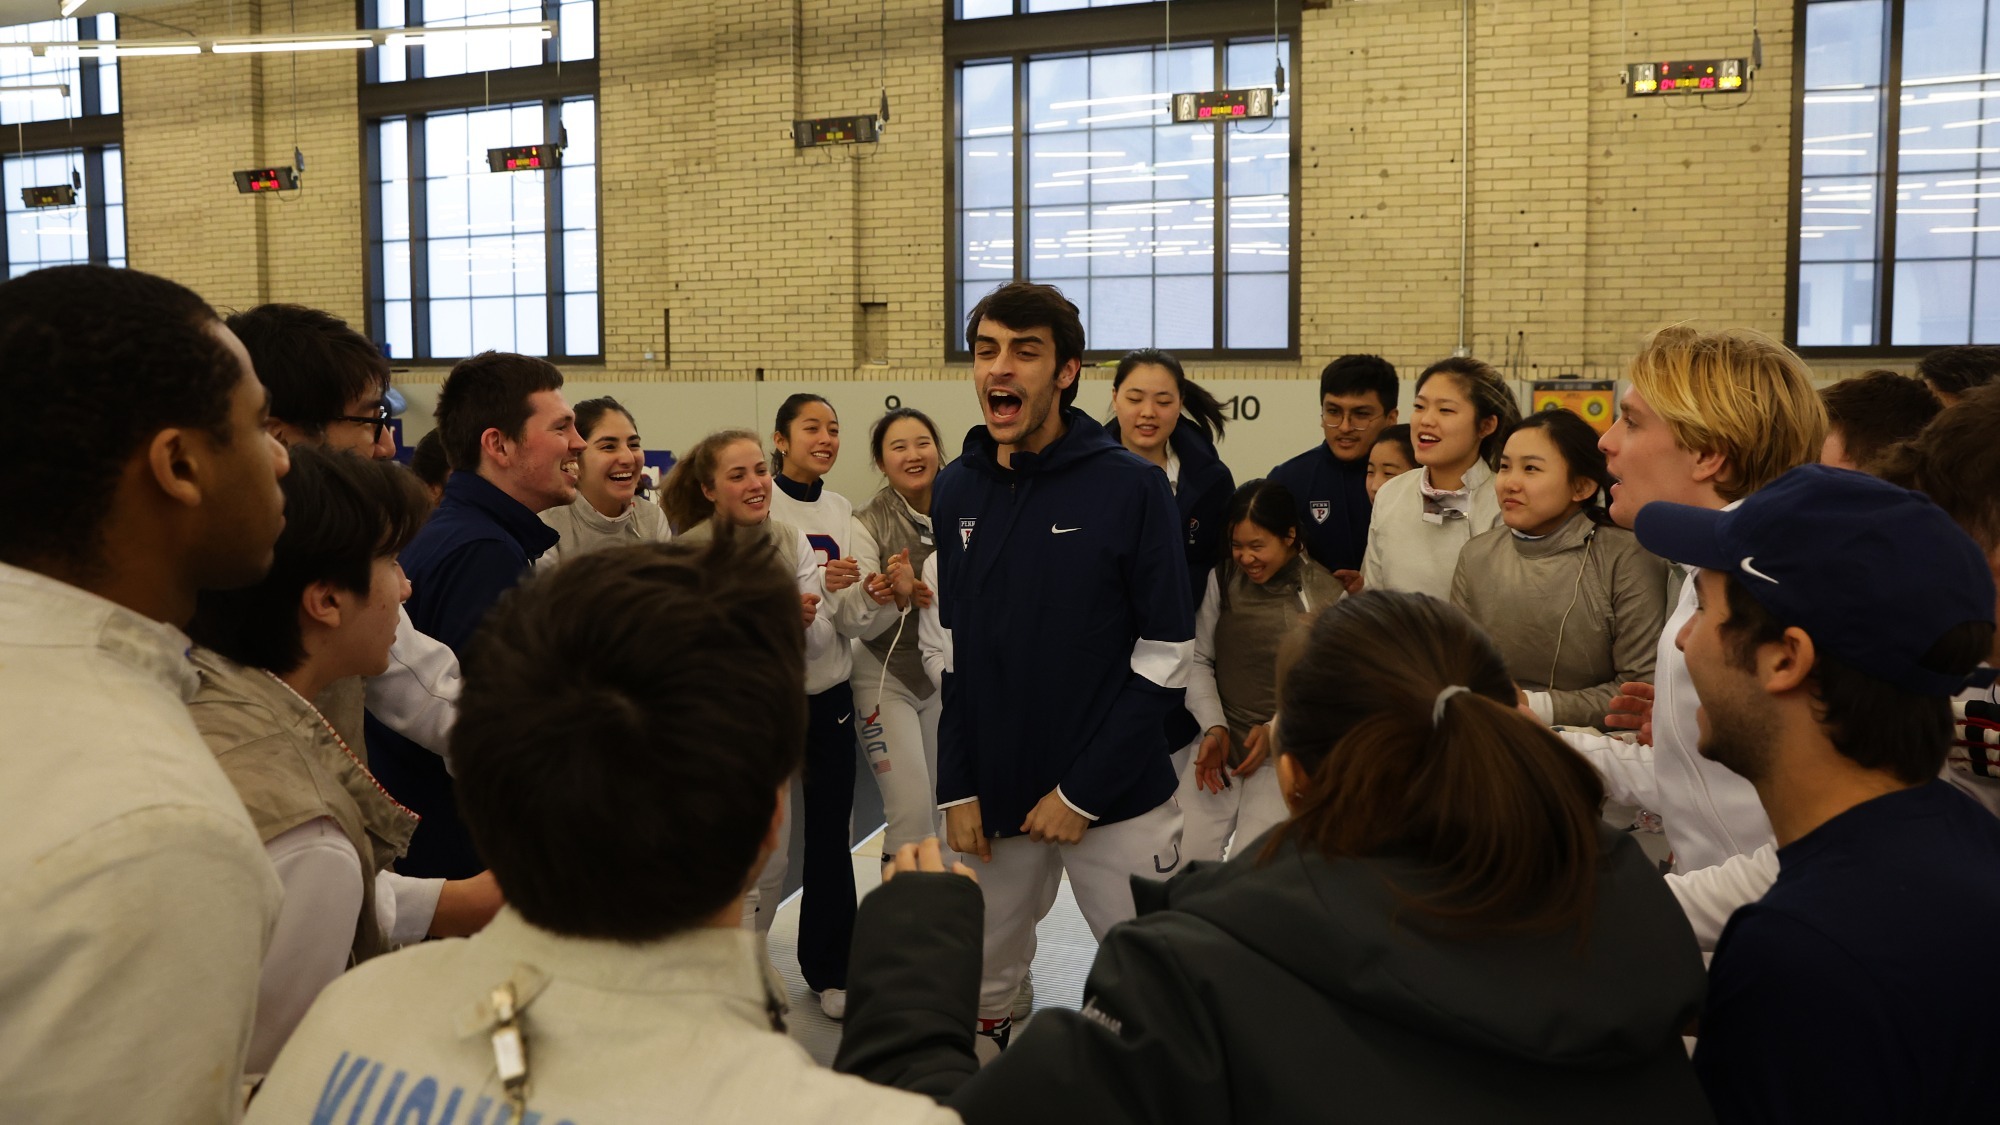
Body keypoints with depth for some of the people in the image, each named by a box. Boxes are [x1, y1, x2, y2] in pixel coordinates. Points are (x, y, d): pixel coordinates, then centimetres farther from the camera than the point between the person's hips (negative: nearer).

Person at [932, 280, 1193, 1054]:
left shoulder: (1131, 487, -10)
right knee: (982, 989, 15)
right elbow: (951, 651, 9)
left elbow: (1166, 660, -10)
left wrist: (1082, 792, -12)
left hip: (1118, 803, -4)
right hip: (995, 797, 4)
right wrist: (957, 790, 3)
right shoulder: (956, 490, 3)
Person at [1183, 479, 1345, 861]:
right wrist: (1214, 727, -8)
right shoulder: (1221, 580, 3)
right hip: (1219, 748, 2)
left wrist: (1277, 729, -12)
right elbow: (1200, 661, 5)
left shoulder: (1328, 596, -4)